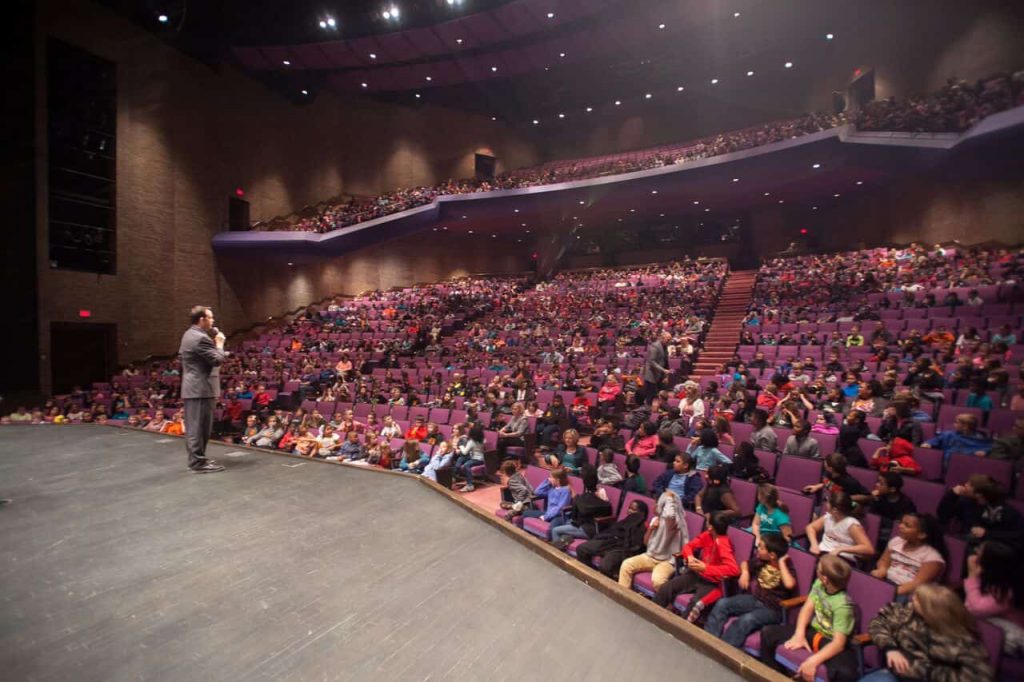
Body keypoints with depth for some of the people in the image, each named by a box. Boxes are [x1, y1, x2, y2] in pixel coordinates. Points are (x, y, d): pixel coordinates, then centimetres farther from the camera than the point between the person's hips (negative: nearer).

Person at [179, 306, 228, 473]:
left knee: (194, 426, 15)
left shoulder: (189, 334, 13)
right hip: (201, 388, -11)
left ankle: (195, 459, 24)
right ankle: (199, 462, 1)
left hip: (191, 387, 11)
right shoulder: (201, 338, -19)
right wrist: (219, 344, -4)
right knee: (200, 426, -4)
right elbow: (217, 360, -21)